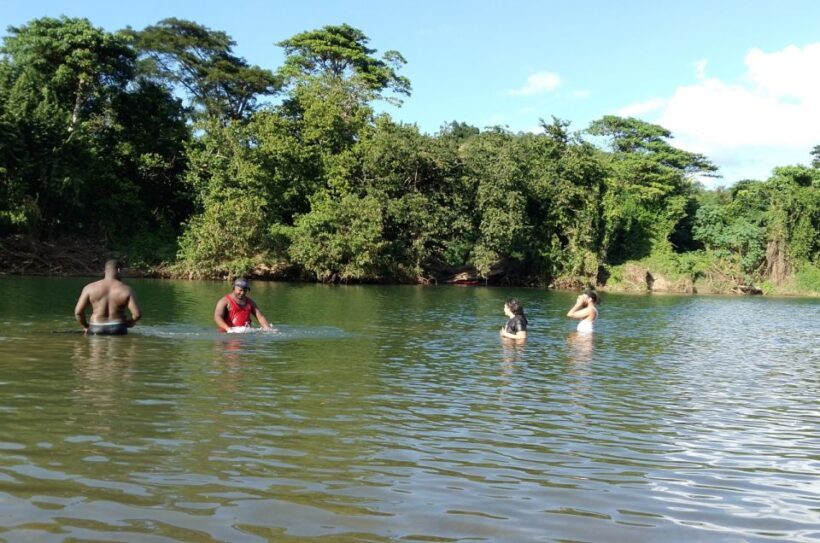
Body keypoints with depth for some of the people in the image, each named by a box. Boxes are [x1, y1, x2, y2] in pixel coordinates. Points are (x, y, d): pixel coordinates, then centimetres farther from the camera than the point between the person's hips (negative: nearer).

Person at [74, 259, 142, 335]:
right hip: (118, 330, -1)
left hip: (96, 331, 1)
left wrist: (86, 326, 12)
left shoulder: (90, 288, -2)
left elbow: (78, 312, -5)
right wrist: (129, 322, 11)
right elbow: (137, 314, -10)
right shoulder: (126, 290, -5)